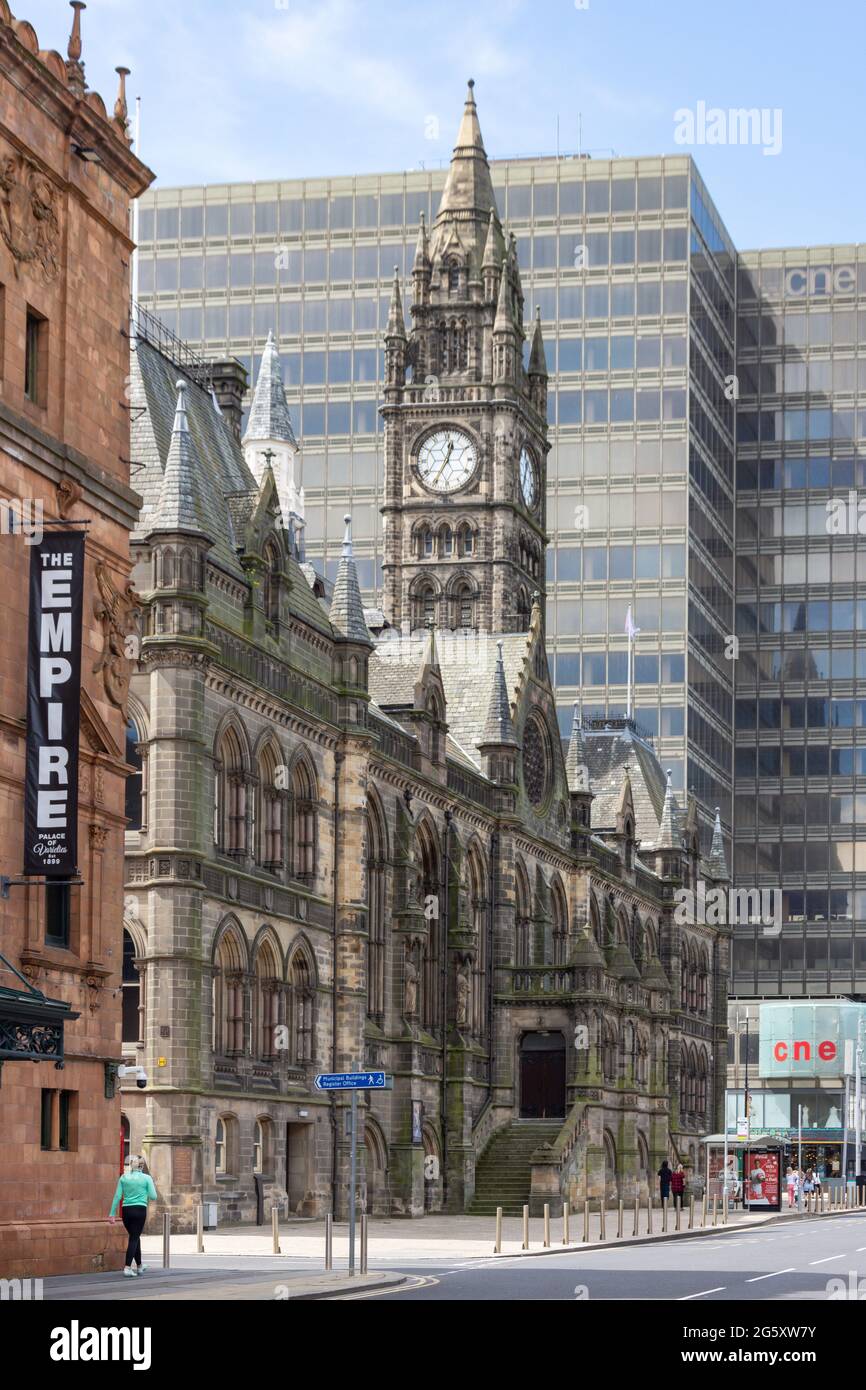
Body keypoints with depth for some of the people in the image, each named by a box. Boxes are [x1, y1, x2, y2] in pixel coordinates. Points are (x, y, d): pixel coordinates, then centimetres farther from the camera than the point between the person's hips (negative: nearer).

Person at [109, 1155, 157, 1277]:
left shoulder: (123, 1177, 4)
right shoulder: (146, 1178, -1)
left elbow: (117, 1196, 1)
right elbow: (153, 1197, -2)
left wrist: (112, 1213, 3)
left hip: (126, 1210, 3)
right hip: (140, 1210, -3)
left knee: (135, 1237, 19)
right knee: (134, 1239, 0)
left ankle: (139, 1266, 32)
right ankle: (127, 1267, -12)